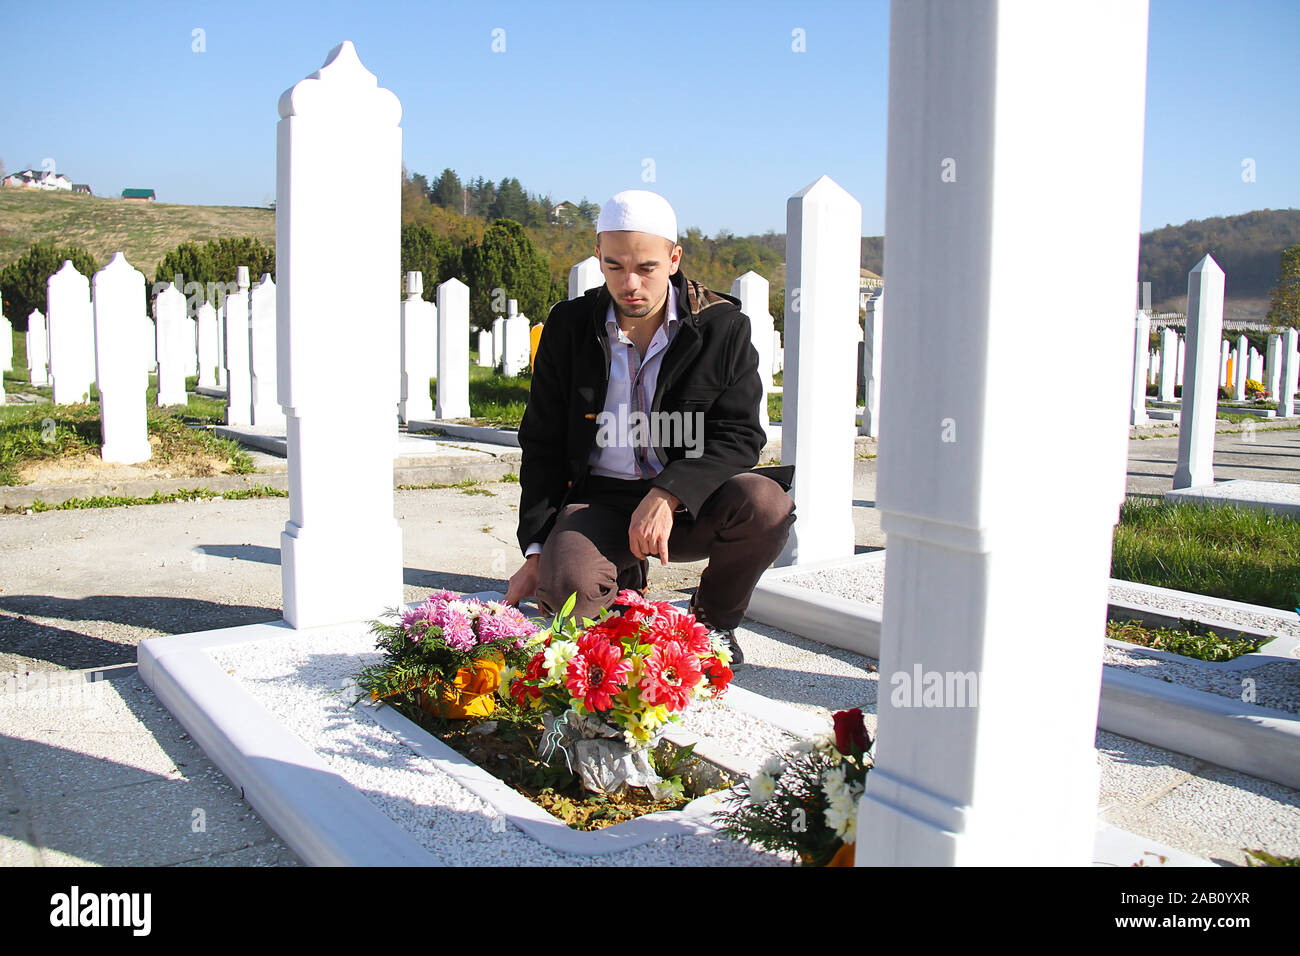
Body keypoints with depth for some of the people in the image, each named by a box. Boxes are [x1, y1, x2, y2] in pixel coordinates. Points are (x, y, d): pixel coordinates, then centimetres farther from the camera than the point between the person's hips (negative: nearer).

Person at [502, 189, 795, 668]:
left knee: (765, 502, -31)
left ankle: (714, 618, 0)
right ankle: (625, 581, 10)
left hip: (690, 506, 0)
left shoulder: (723, 326, -5)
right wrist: (537, 552, -3)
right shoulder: (568, 326, 1)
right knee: (567, 586, -31)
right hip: (600, 500, 0)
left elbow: (740, 436, -10)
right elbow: (541, 444, 5)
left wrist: (667, 495, -27)